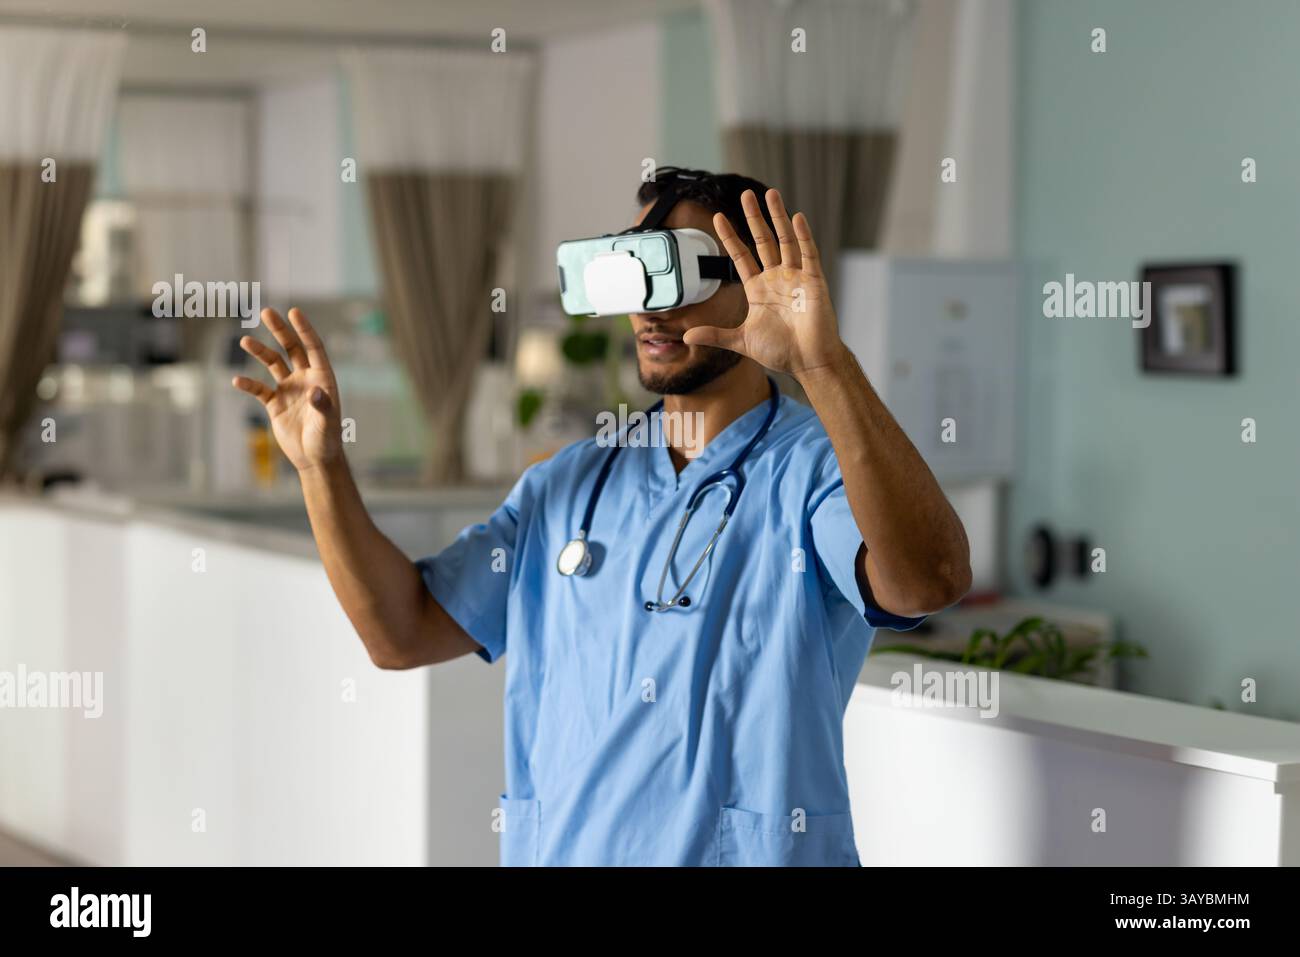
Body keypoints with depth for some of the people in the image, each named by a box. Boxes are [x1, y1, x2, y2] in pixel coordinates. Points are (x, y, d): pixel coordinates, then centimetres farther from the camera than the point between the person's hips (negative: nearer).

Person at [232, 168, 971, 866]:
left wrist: (827, 365, -39)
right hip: (553, 848, 5)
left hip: (754, 851, -5)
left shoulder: (820, 467, -9)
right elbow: (404, 631, 6)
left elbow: (928, 580, -30)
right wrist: (323, 465, -7)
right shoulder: (570, 485, 9)